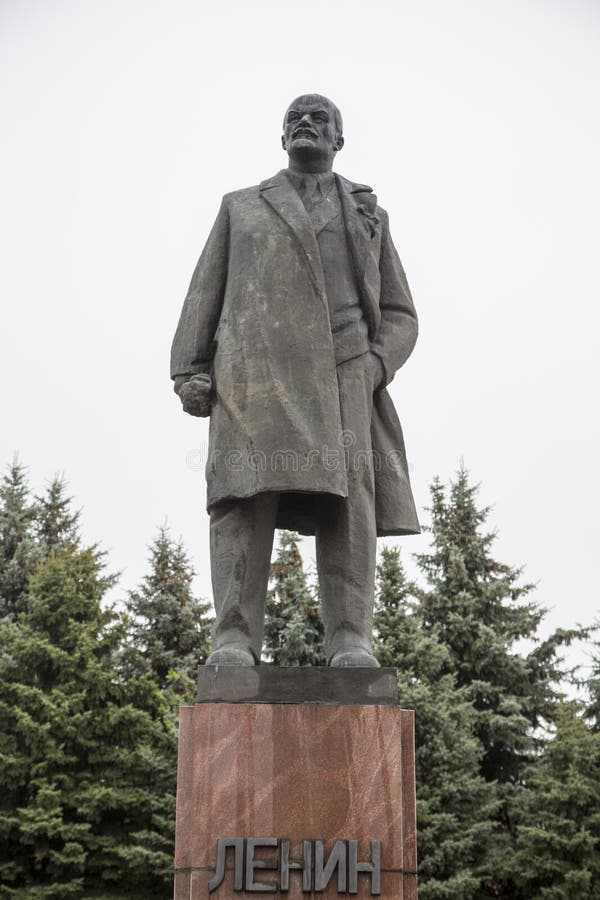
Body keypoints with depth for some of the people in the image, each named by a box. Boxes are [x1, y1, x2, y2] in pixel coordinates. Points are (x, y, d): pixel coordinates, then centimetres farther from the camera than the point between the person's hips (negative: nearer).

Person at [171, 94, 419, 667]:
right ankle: (234, 642, -21)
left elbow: (399, 314, 19)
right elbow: (204, 297, 17)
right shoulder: (240, 208, 26)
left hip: (341, 372, 1)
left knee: (348, 497, -14)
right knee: (246, 491, -16)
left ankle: (351, 644, -18)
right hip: (253, 371, 0)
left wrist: (377, 363, -3)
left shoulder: (369, 217, 26)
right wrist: (189, 371, 1)